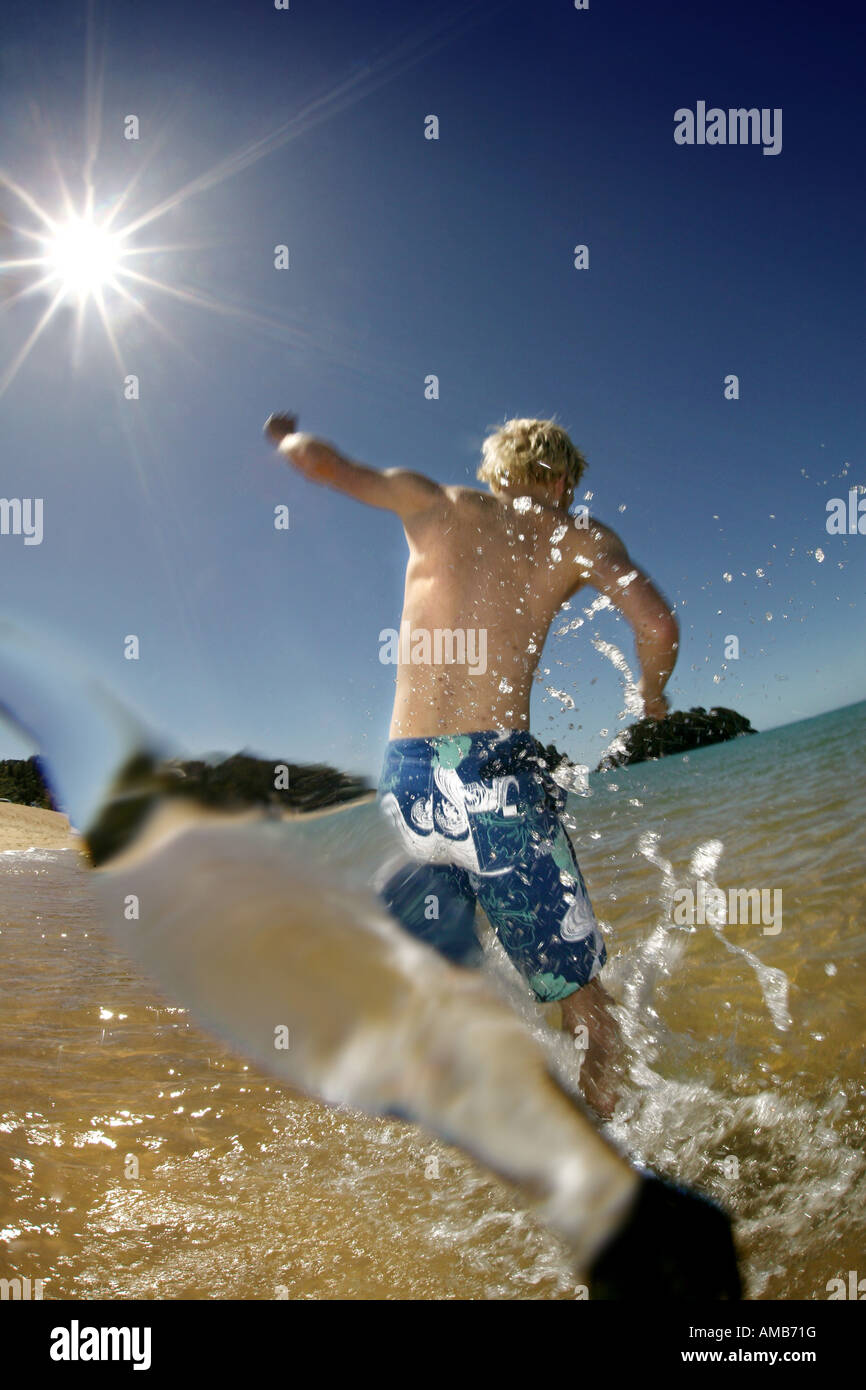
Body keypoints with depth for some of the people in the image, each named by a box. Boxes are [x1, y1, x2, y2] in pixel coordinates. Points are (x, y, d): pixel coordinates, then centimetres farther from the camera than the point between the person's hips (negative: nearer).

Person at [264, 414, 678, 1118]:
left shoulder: (435, 504, 15)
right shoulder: (576, 533, 9)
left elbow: (319, 460, 14)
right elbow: (658, 622, -4)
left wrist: (285, 433, 37)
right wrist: (652, 695, 15)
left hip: (404, 782, 3)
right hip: (497, 776, -3)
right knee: (580, 991, 11)